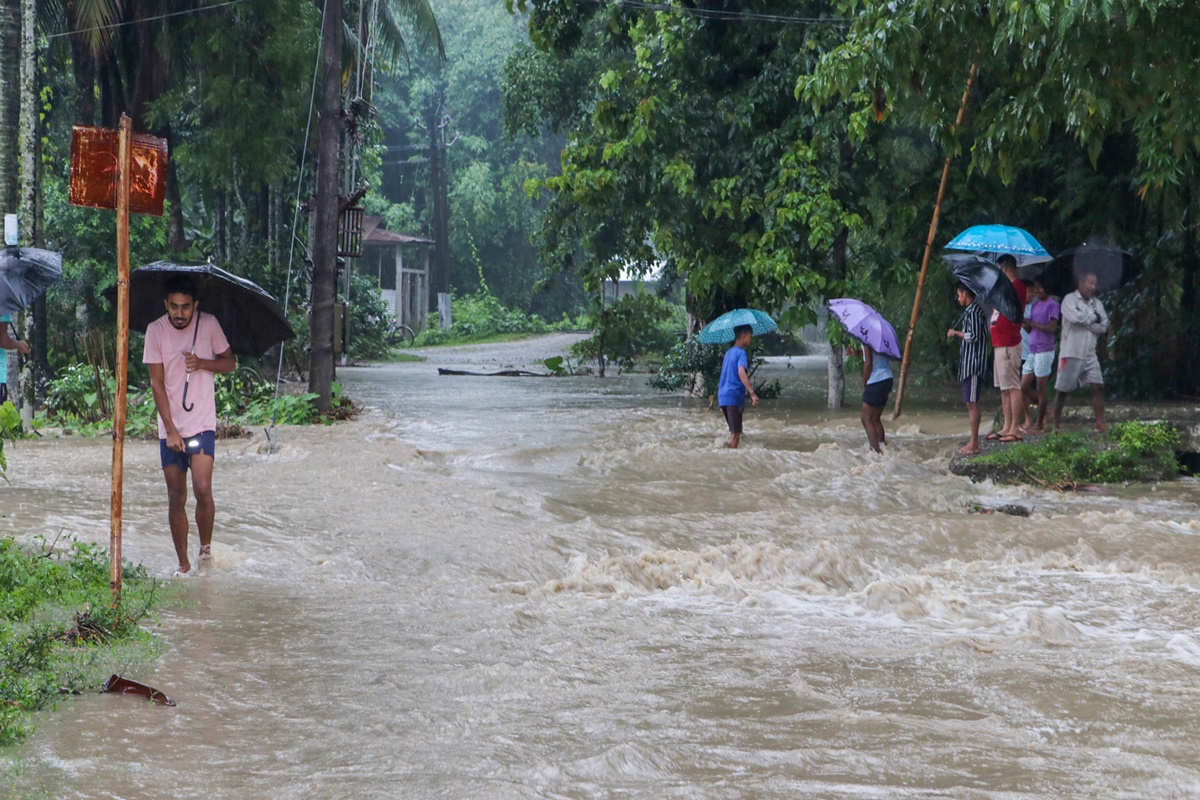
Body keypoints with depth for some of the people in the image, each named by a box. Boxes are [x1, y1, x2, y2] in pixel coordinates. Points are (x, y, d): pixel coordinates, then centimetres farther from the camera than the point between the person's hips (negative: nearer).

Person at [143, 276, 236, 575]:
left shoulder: (208, 325, -2)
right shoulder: (156, 331, -3)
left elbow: (229, 362, 9)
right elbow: (157, 383, -4)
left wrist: (202, 363, -13)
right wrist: (171, 430, -10)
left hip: (202, 424, -1)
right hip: (170, 428, 1)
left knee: (202, 489, -17)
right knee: (176, 498, 3)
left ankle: (206, 547, 5)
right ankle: (183, 564, 12)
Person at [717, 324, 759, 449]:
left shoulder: (729, 352, 18)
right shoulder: (741, 353, -11)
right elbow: (741, 372, -27)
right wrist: (752, 393, -35)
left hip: (723, 396, 9)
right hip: (734, 396, -9)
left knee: (734, 431, 17)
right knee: (736, 433, -6)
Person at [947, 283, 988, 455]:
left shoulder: (973, 312, -14)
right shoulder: (971, 311, 17)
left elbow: (974, 336, -20)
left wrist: (956, 333, -9)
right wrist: (957, 334, 16)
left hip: (973, 364, -10)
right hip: (968, 364, 10)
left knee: (972, 402, -8)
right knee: (971, 402, 12)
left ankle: (973, 444, -7)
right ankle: (974, 441, 16)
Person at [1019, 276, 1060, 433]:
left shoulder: (1052, 305, -7)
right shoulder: (1034, 305, 17)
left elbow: (1052, 327, -17)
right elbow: (1029, 329, 15)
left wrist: (1032, 323, -15)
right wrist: (1023, 323, -6)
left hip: (1044, 351, -8)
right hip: (1032, 351, 8)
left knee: (1041, 388, -2)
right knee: (1024, 387, 7)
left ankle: (1039, 424, 4)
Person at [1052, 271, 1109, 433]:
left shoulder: (1097, 303, 11)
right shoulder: (1070, 299, -5)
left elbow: (1103, 326, 0)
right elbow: (1075, 316, -24)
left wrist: (1085, 320, -10)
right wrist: (1094, 318, -8)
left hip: (1090, 355, 5)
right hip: (1071, 354, -5)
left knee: (1098, 387, -6)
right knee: (1062, 390, 2)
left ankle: (1100, 423, -5)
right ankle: (1055, 425, 11)